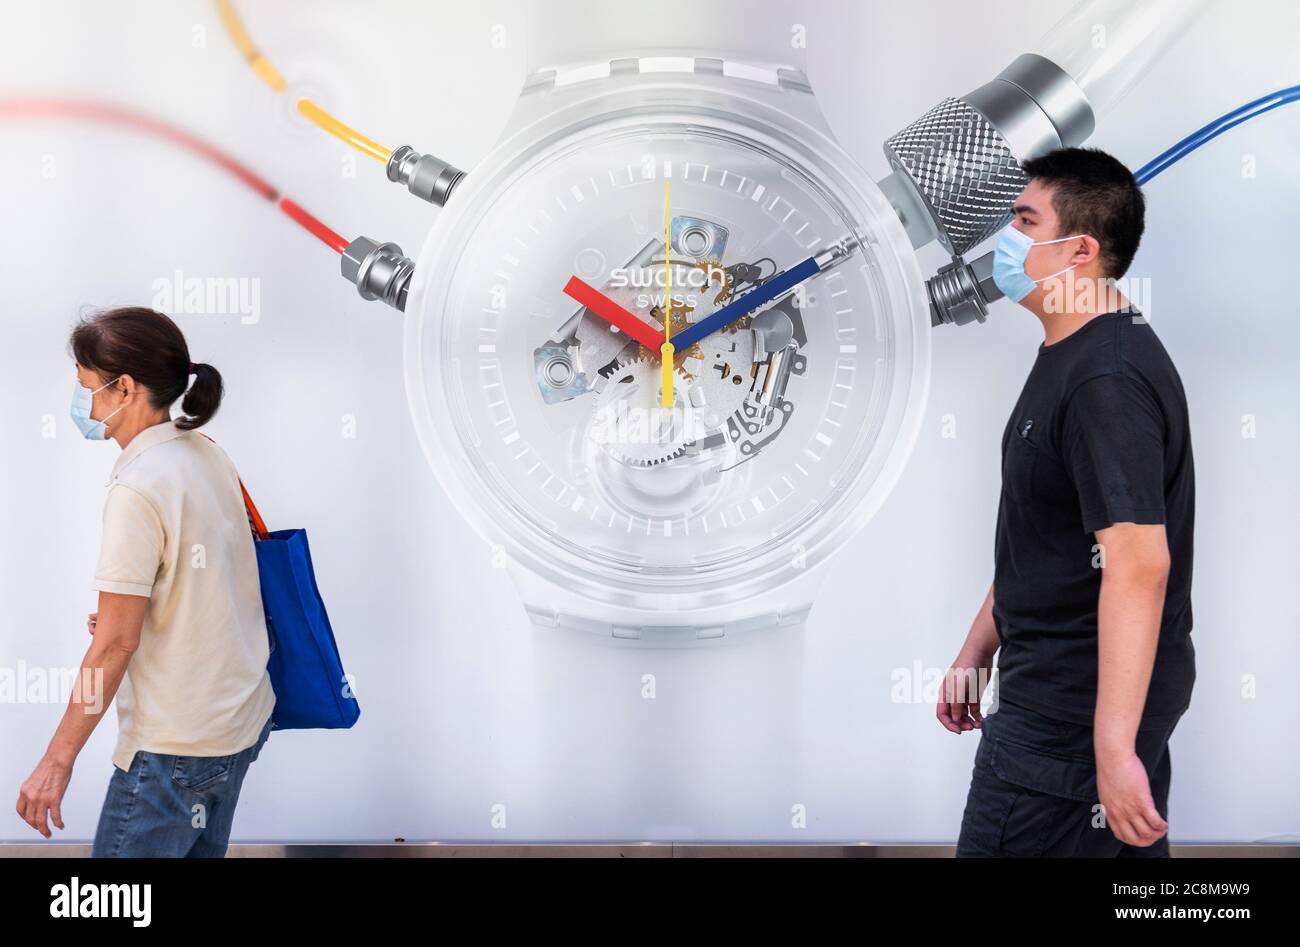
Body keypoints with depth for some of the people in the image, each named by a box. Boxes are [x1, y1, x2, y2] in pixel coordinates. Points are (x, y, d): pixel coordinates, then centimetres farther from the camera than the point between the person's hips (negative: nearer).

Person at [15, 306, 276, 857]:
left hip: (176, 749, -9)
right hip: (241, 722, 9)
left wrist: (58, 759, -13)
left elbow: (116, 641, -19)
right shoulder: (206, 457, 5)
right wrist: (129, 615, 8)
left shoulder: (137, 490, -21)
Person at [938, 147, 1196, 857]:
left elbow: (1139, 564, -29)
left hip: (1074, 713, -10)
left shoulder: (1109, 380, -22)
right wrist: (977, 651, 23)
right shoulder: (1068, 357, 13)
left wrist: (1114, 748, -32)